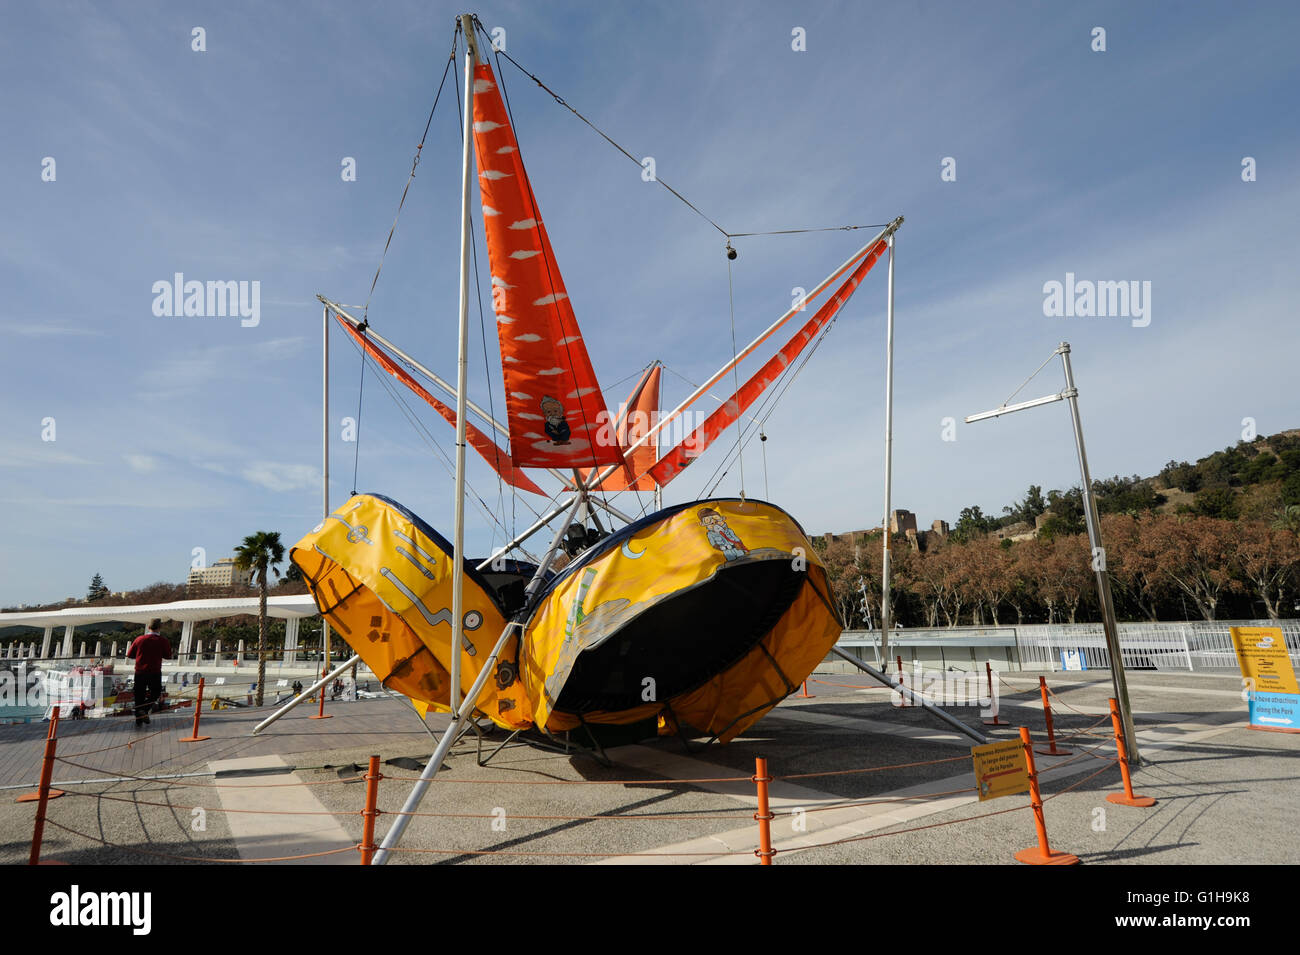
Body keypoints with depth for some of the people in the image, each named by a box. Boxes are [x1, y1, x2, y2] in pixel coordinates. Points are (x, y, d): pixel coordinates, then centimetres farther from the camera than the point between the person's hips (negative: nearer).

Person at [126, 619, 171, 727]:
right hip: (155, 672, -2)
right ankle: (144, 710, -8)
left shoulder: (139, 639, -2)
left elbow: (129, 655, 5)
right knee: (155, 693, 15)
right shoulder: (162, 640, -7)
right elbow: (168, 656, 1)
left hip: (140, 672, 2)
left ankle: (138, 719, 17)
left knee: (139, 695, 13)